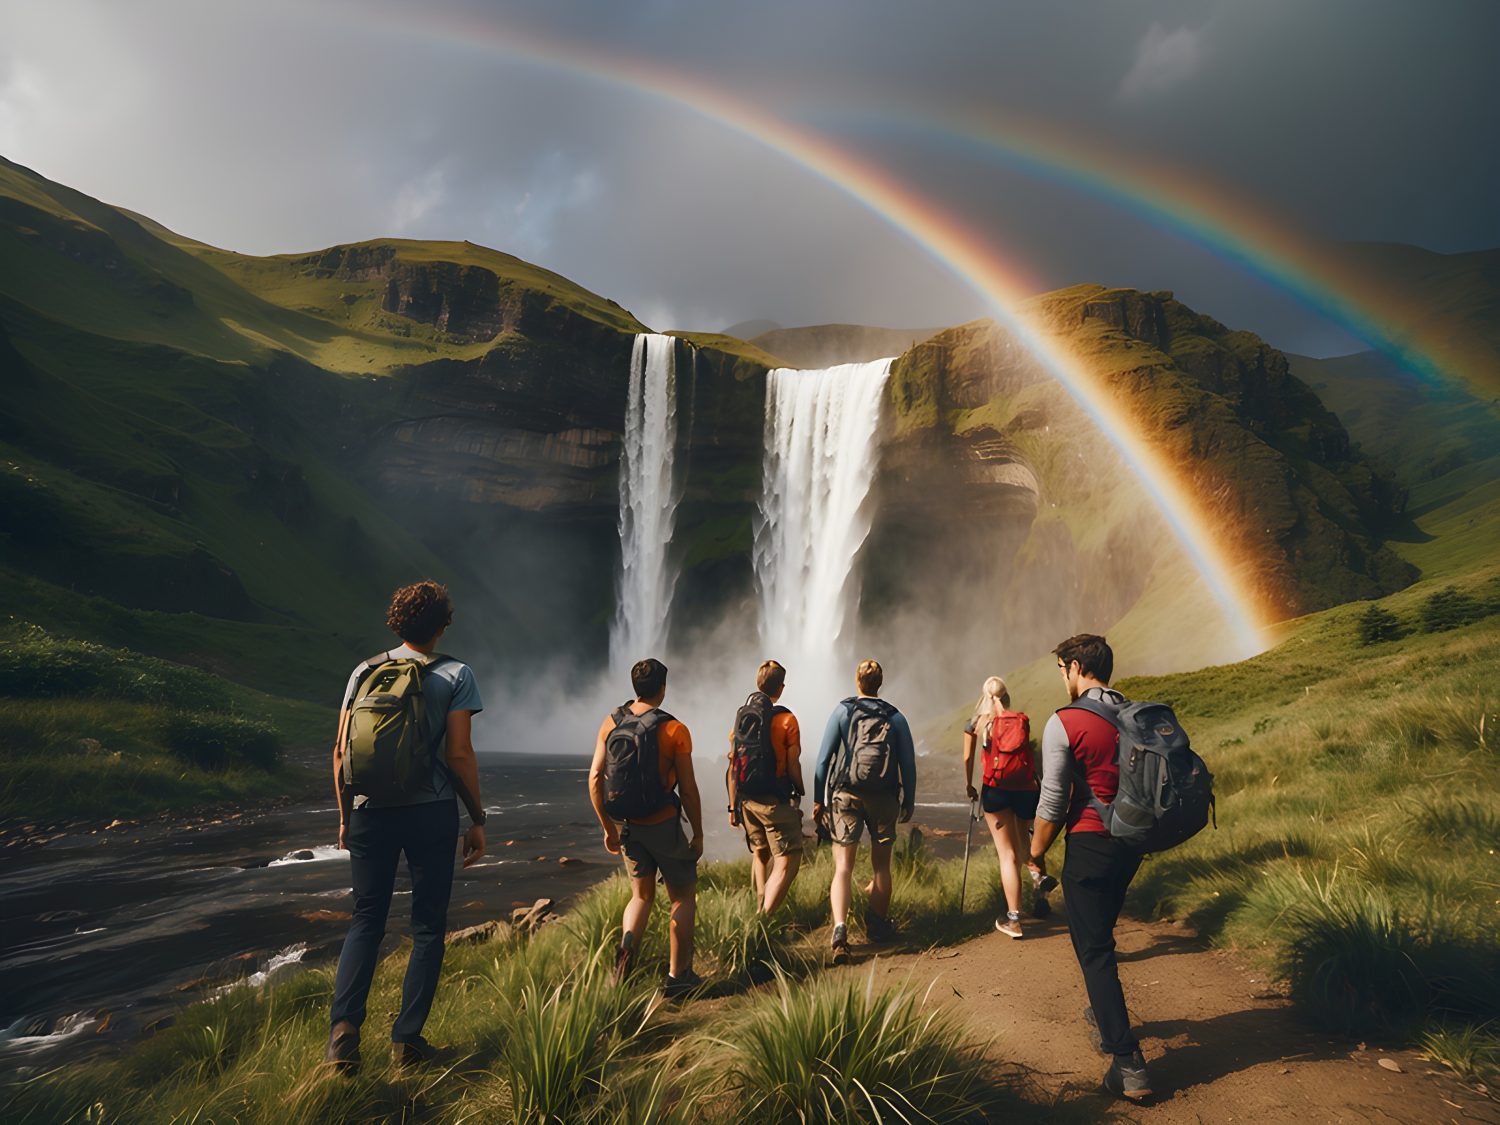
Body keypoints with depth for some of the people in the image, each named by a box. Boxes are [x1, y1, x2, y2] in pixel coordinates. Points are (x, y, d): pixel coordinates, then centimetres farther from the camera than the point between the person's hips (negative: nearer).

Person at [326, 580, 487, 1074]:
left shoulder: (365, 671, 6)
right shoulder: (455, 675, -4)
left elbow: (342, 750, 6)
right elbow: (458, 755, -9)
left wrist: (345, 815, 16)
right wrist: (478, 819, -1)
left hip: (370, 812, 3)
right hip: (430, 813, -3)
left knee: (365, 921, 14)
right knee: (428, 926, 9)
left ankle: (344, 1025, -1)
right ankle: (407, 1038, 12)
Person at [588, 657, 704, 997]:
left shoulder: (611, 723, -1)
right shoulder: (674, 730, -13)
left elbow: (595, 779, 0)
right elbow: (688, 790, -11)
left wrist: (608, 827, 10)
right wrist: (698, 834, 1)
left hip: (625, 826, 4)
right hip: (662, 826, -4)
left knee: (642, 895, 21)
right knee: (683, 896, 13)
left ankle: (626, 946, -3)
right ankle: (678, 976, 15)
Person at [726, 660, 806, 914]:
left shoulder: (740, 717, 6)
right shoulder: (786, 719, -10)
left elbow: (732, 767, 7)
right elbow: (793, 764, -10)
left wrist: (733, 806, 14)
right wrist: (799, 793, 7)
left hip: (746, 800, 6)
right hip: (775, 800, -6)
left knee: (760, 856, 23)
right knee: (787, 862, -3)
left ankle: (761, 911, 33)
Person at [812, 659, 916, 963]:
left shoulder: (842, 711, 0)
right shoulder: (896, 718, 4)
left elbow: (824, 758, -3)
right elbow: (908, 765, 5)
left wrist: (818, 799, 2)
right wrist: (908, 803, 15)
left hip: (845, 796, -1)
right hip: (883, 798, 1)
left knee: (843, 868, -2)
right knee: (881, 866, 16)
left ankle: (840, 929, -20)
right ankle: (877, 926, 27)